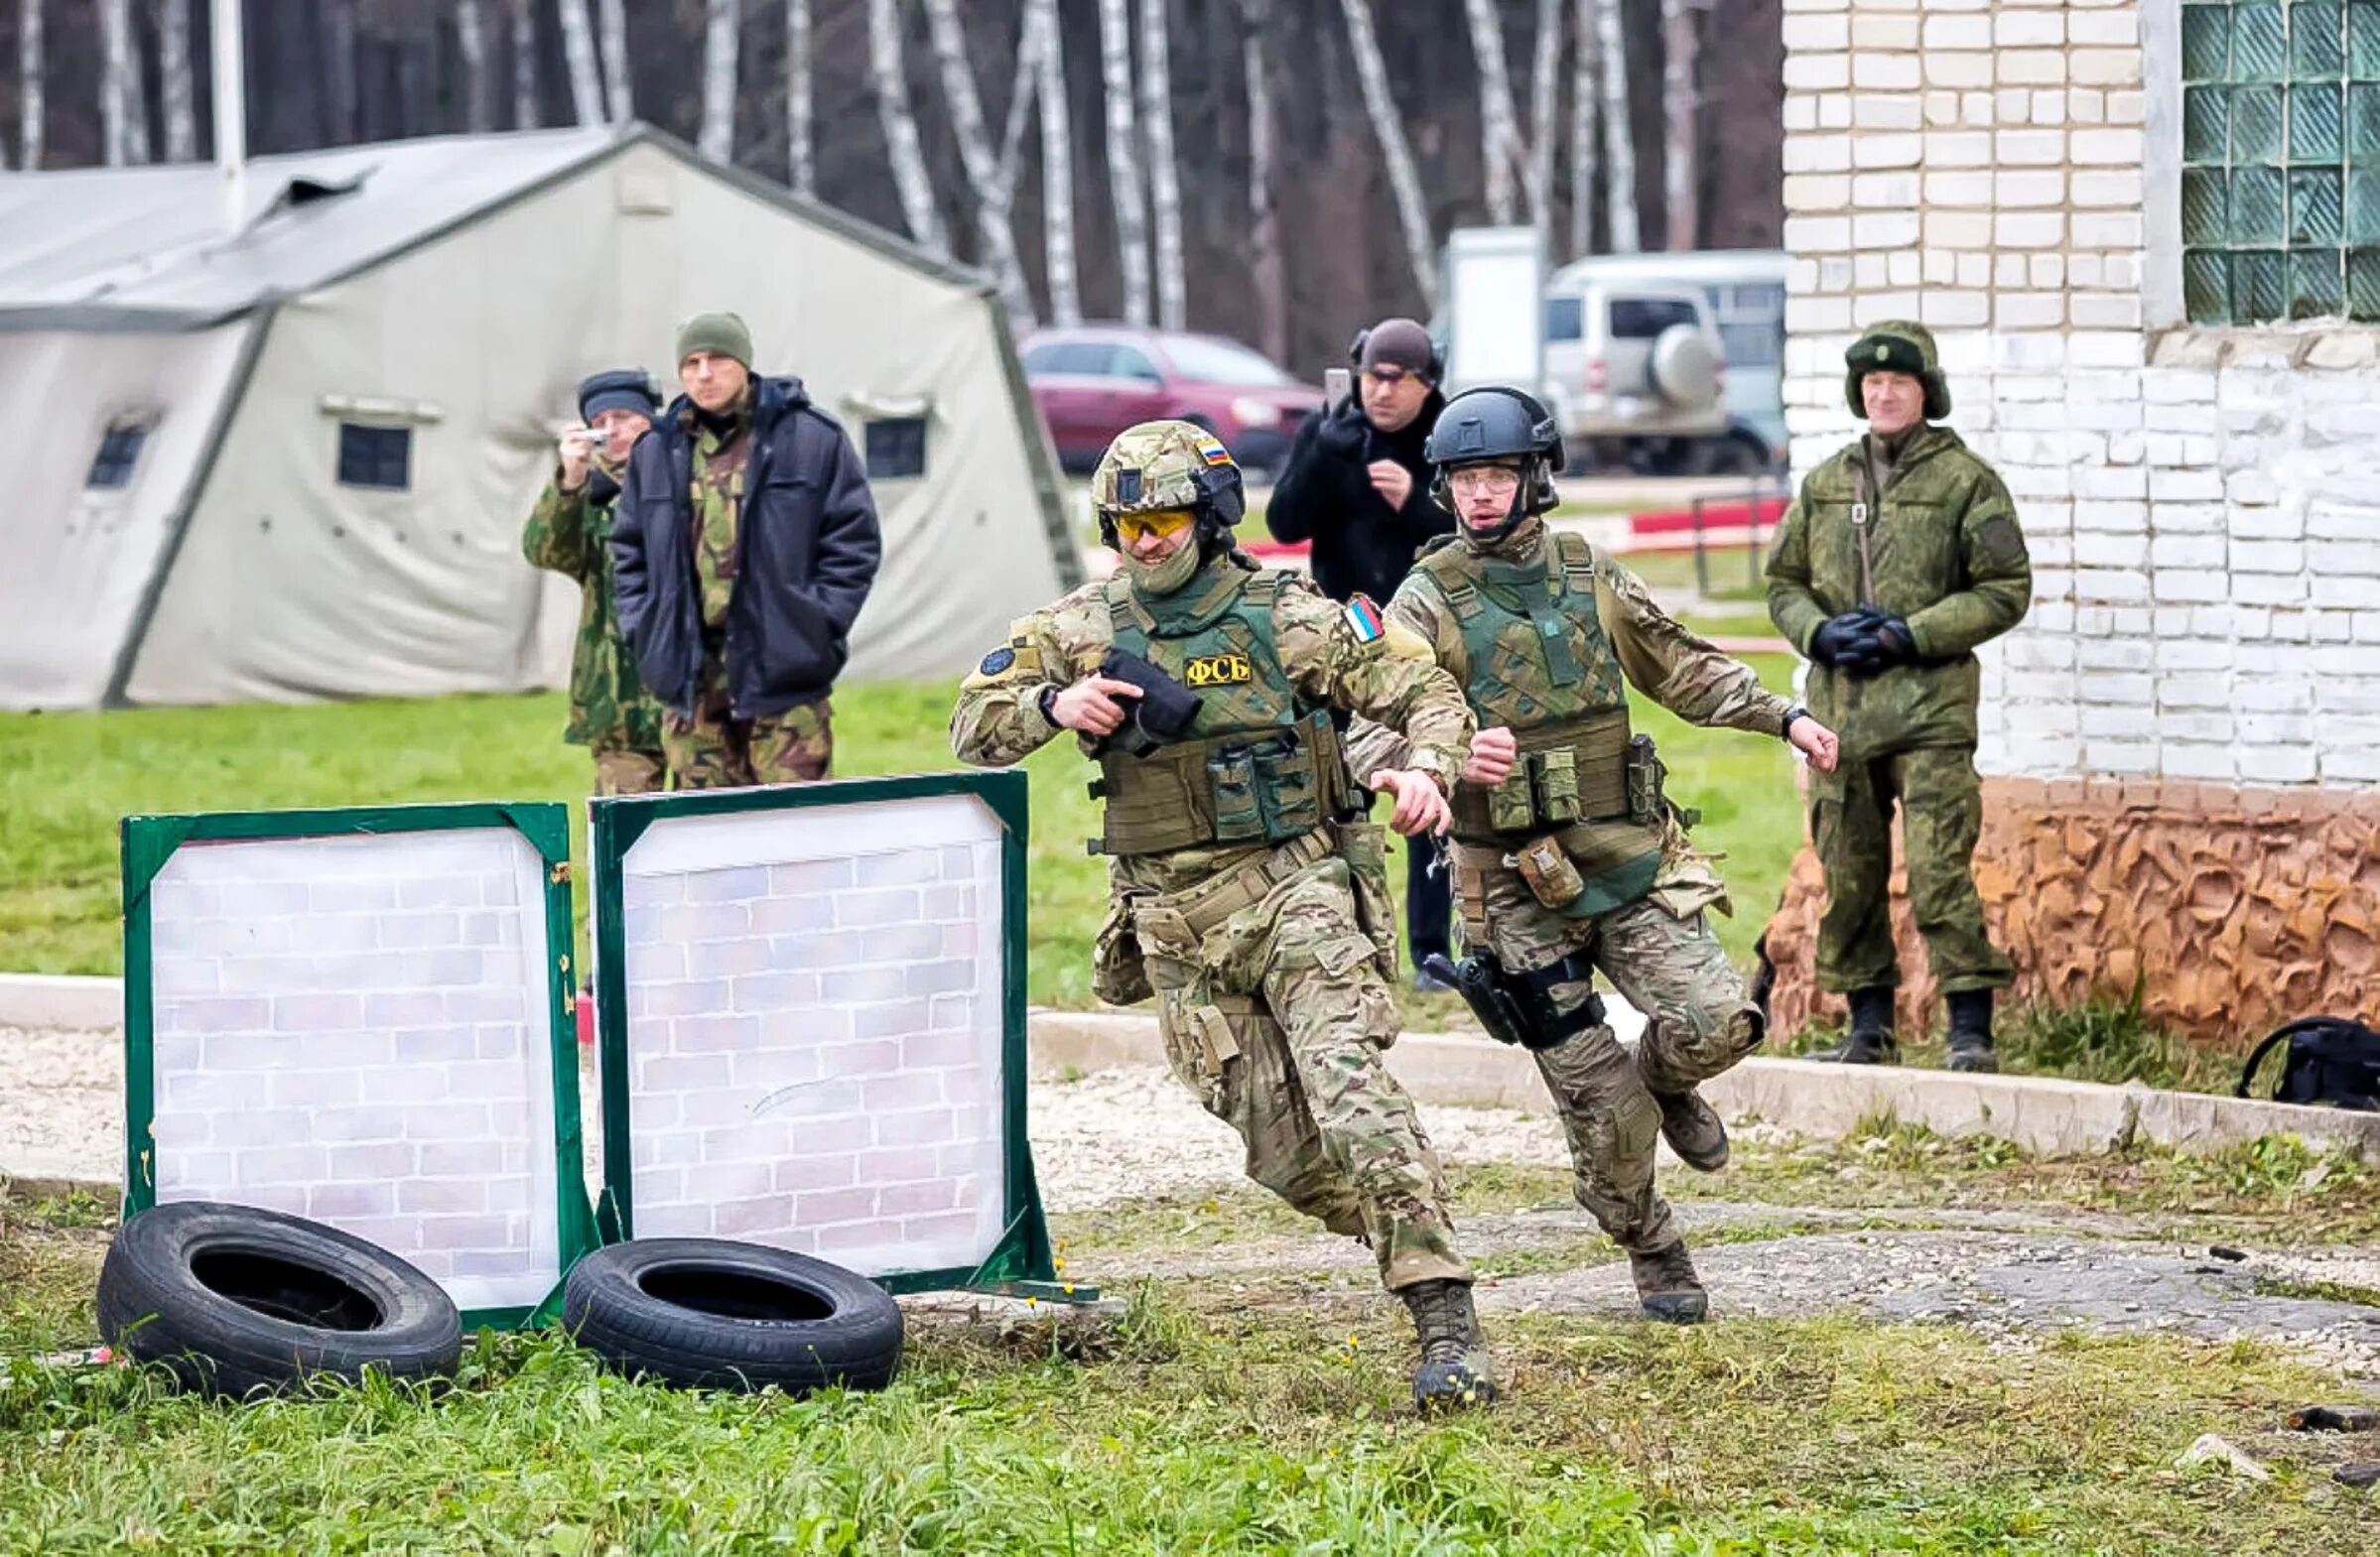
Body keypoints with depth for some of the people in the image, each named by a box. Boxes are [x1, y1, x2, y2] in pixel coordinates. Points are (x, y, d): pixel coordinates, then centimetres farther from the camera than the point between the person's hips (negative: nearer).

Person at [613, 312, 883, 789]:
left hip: (782, 676, -4)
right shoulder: (656, 452, 12)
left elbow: (854, 541, 1)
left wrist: (816, 624, -6)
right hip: (691, 682, 4)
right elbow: (628, 552, 20)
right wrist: (644, 630, 8)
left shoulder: (812, 438, 0)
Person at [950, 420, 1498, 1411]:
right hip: (1177, 925, 4)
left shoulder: (1289, 619, -4)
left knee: (1347, 1087, -24)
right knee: (1284, 1154, 2)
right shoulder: (1083, 630, 5)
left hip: (1294, 888, -4)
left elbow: (1426, 694, -3)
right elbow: (975, 731, 5)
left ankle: (1448, 1326, -28)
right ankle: (1407, 1231, 30)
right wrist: (1054, 704, -16)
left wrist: (1425, 769, -25)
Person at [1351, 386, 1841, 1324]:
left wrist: (1782, 718, 10)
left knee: (1717, 1021, -16)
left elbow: (1683, 670, 19)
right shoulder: (1428, 602, -6)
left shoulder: (1591, 578, 5)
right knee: (1599, 1105, 0)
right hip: (1518, 887, -2)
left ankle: (1666, 1080, 20)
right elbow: (1369, 734, -16)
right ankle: (1651, 1253, 25)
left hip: (1629, 861, 2)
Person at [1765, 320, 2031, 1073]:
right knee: (1849, 874, 7)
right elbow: (1783, 582, 19)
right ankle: (1869, 1028, 16)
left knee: (1940, 872, -11)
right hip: (1838, 703, 5)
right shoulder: (1825, 483, 15)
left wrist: (1911, 635, -12)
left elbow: (2006, 590, -3)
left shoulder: (1966, 481, 0)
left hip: (1929, 703, -5)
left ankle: (1971, 1031, -8)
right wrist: (1820, 632, -3)